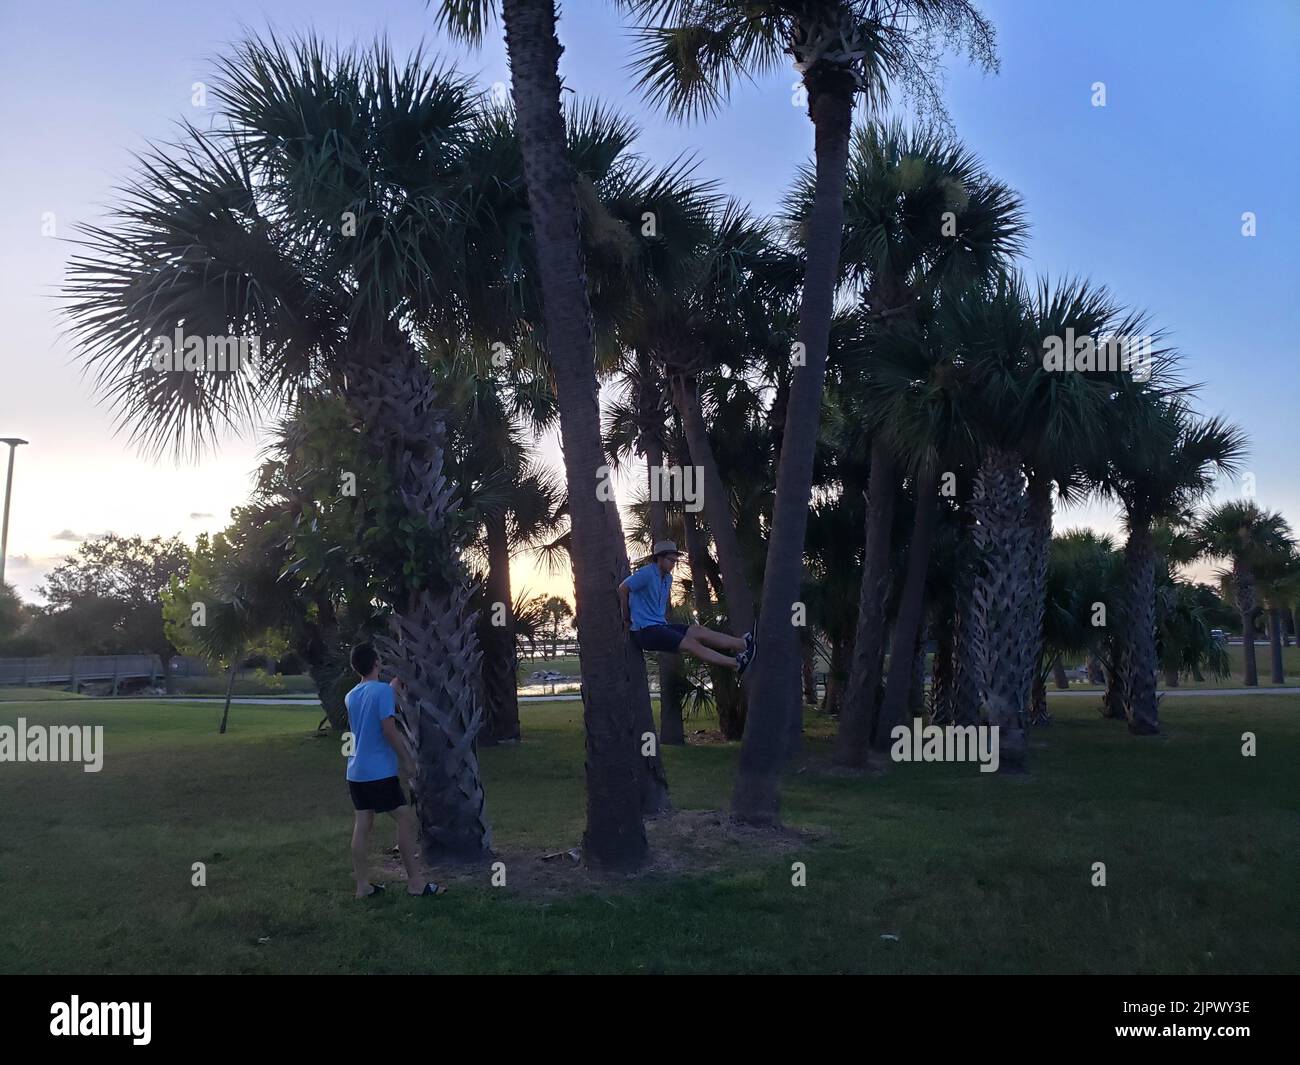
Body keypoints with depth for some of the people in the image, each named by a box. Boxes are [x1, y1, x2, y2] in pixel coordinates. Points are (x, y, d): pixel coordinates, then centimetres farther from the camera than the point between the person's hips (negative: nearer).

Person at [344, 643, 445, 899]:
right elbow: (389, 729, -18)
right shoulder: (383, 690, -13)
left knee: (362, 825, 9)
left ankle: (363, 885, 12)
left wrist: (396, 684, 38)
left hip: (356, 772, 8)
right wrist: (407, 760, -10)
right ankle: (415, 881, -1)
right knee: (406, 818, -2)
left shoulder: (350, 697, 11)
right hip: (379, 772, -8)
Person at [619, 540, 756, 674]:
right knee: (690, 643, -20)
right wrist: (627, 619, -9)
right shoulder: (646, 573, -13)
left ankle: (744, 643, -14)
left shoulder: (668, 578, 15)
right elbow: (622, 590, -16)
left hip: (661, 625, 9)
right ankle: (736, 663, -25)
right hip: (645, 630, -9)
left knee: (699, 631, -8)